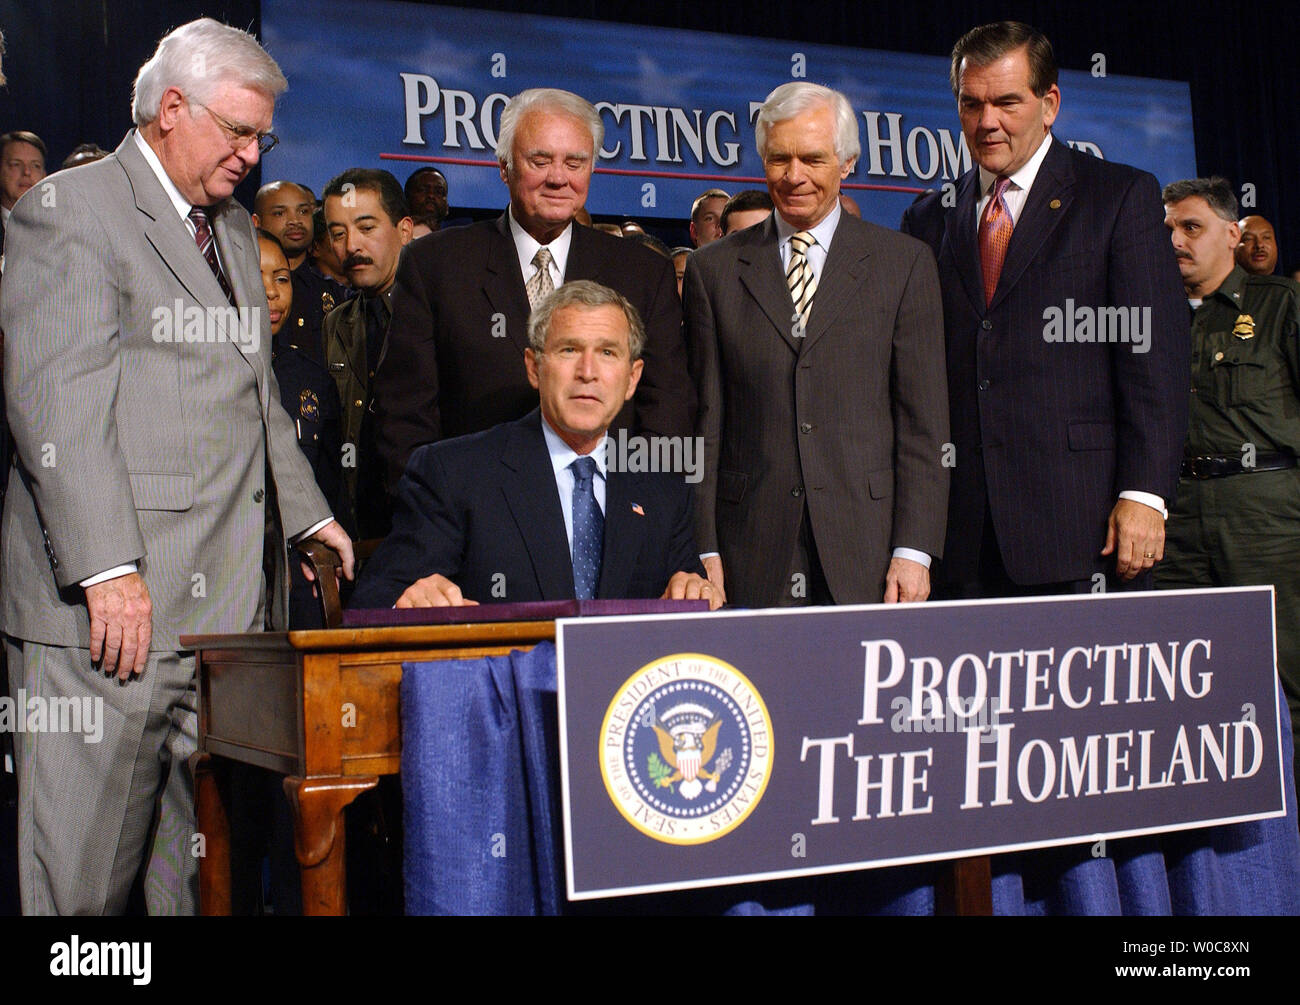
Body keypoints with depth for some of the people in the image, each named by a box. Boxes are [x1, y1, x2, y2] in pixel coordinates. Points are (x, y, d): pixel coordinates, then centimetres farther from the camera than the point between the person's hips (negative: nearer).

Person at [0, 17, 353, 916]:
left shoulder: (236, 230, 22)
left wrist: (309, 512, 22)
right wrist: (109, 568, -20)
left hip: (230, 603, 8)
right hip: (108, 602, -7)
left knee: (206, 869, 9)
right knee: (80, 872, -2)